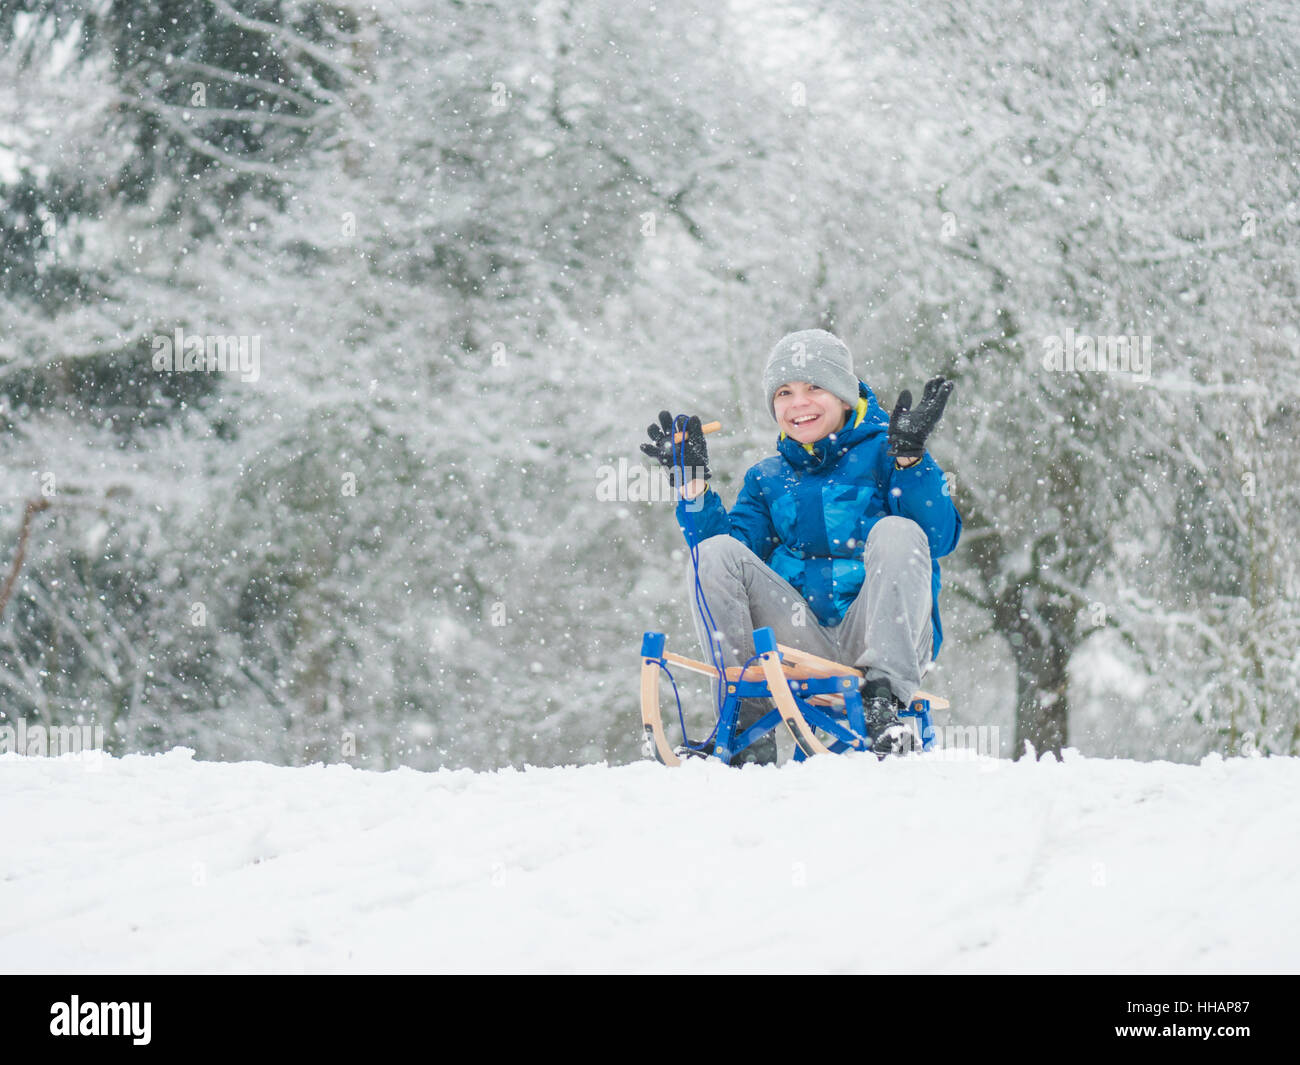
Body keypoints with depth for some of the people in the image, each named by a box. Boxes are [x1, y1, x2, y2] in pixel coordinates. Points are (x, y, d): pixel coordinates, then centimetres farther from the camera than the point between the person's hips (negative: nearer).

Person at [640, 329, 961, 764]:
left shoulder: (881, 452, 6)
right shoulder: (767, 478, 20)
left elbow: (940, 539, -9)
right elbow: (736, 544, 6)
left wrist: (911, 454, -21)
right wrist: (692, 482, 0)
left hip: (881, 637, -3)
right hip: (803, 642, 4)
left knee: (896, 533, -26)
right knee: (714, 554, -14)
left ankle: (884, 695, -33)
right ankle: (748, 722, -21)